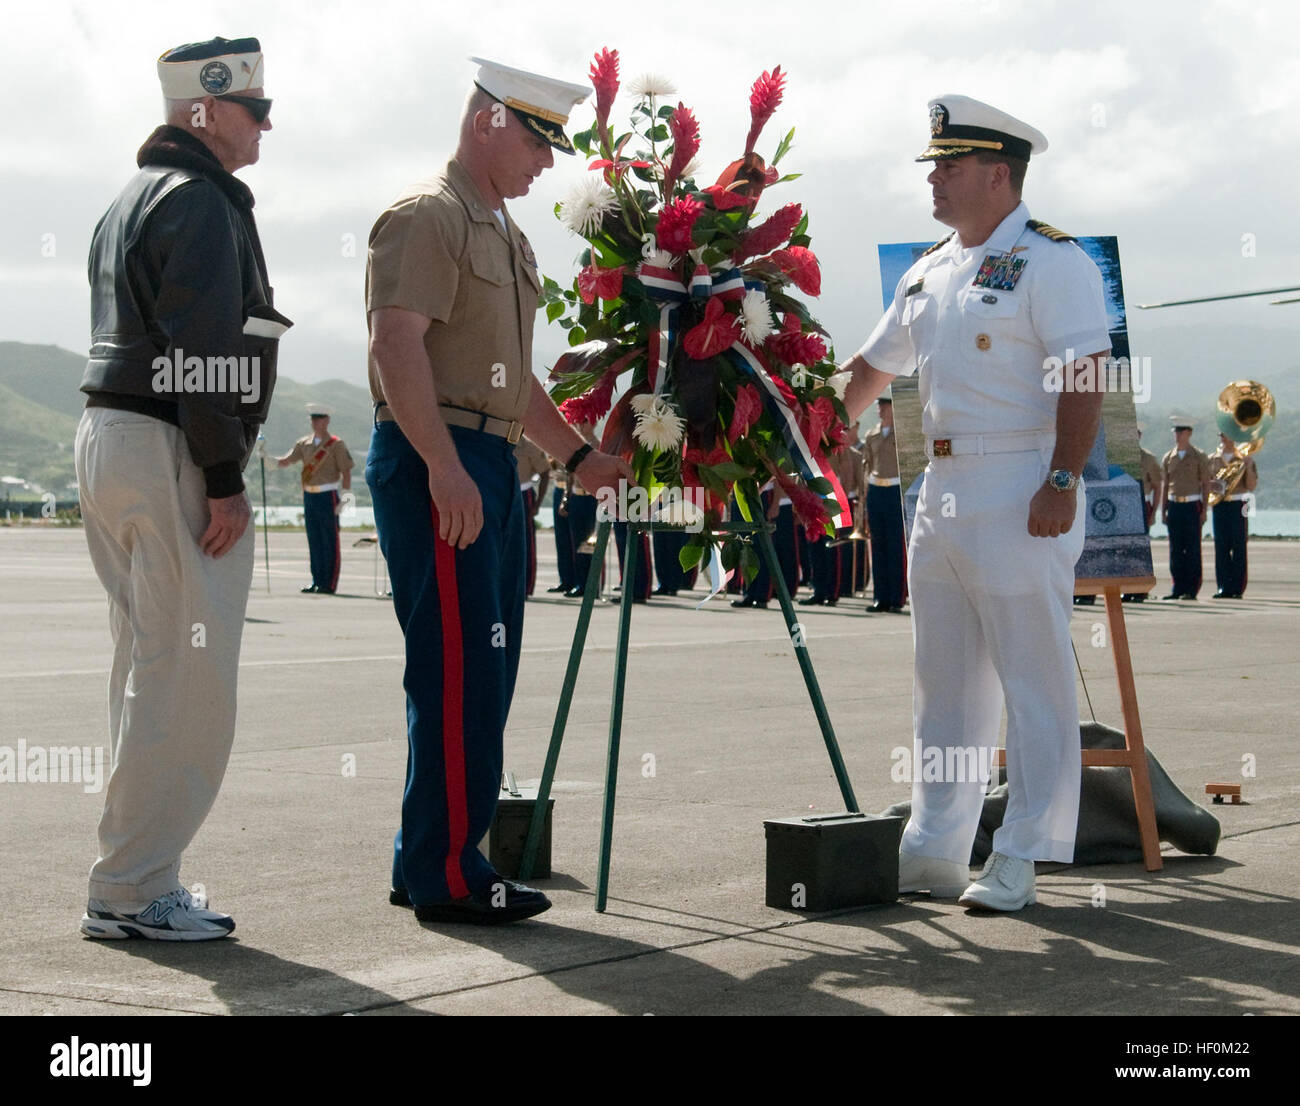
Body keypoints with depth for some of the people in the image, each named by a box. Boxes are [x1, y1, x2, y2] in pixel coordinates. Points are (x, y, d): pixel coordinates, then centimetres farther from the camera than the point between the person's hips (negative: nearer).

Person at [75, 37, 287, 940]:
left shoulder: (135, 200, 22)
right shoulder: (200, 199, -10)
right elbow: (204, 349, -18)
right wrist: (225, 480, -18)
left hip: (108, 437, 11)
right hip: (169, 453, -11)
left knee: (147, 671, 14)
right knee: (186, 679, -7)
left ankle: (136, 883, 19)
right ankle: (132, 892, -4)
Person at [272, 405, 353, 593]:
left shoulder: (336, 444, -3)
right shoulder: (304, 444, 12)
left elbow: (346, 472, -5)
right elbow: (285, 461, 7)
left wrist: (344, 498, -12)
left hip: (328, 496, -6)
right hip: (309, 496, 6)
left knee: (330, 542, -4)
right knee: (314, 542, 8)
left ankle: (329, 584, -2)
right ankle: (317, 581, 14)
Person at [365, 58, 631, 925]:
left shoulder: (506, 235, 23)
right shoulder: (426, 217, -7)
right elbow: (399, 347, -19)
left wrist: (576, 454, 22)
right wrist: (444, 466, -26)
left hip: (491, 465, 10)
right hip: (436, 466, -10)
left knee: (481, 670, 10)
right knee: (459, 668, -10)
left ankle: (425, 861, 18)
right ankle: (447, 875, -4)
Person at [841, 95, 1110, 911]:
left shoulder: (1050, 260, -8)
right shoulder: (931, 270, 17)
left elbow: (1082, 382, -15)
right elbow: (872, 367, 25)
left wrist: (1063, 480, -23)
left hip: (1022, 494, -9)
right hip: (943, 491, 9)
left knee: (1034, 683, -3)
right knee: (947, 682, 12)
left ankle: (1019, 860, 2)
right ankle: (935, 850, 20)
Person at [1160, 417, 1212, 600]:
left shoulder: (1199, 457, 1)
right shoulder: (1168, 458, 12)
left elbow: (1206, 484, 0)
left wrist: (1204, 510, -7)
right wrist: (1163, 510, 8)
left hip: (1192, 505, -4)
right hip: (1174, 504, 4)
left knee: (1192, 549, -3)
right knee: (1175, 549, 3)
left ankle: (1191, 589, 0)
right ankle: (1178, 588, 8)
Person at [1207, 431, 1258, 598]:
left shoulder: (1244, 458, 6)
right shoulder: (1212, 459, 14)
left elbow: (1252, 486, 1)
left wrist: (1248, 467, -13)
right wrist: (1212, 485, -7)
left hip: (1238, 505, -3)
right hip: (1219, 505, 3)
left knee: (1239, 547, -4)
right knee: (1221, 547, 1)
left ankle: (1237, 588, -2)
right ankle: (1223, 587, 5)